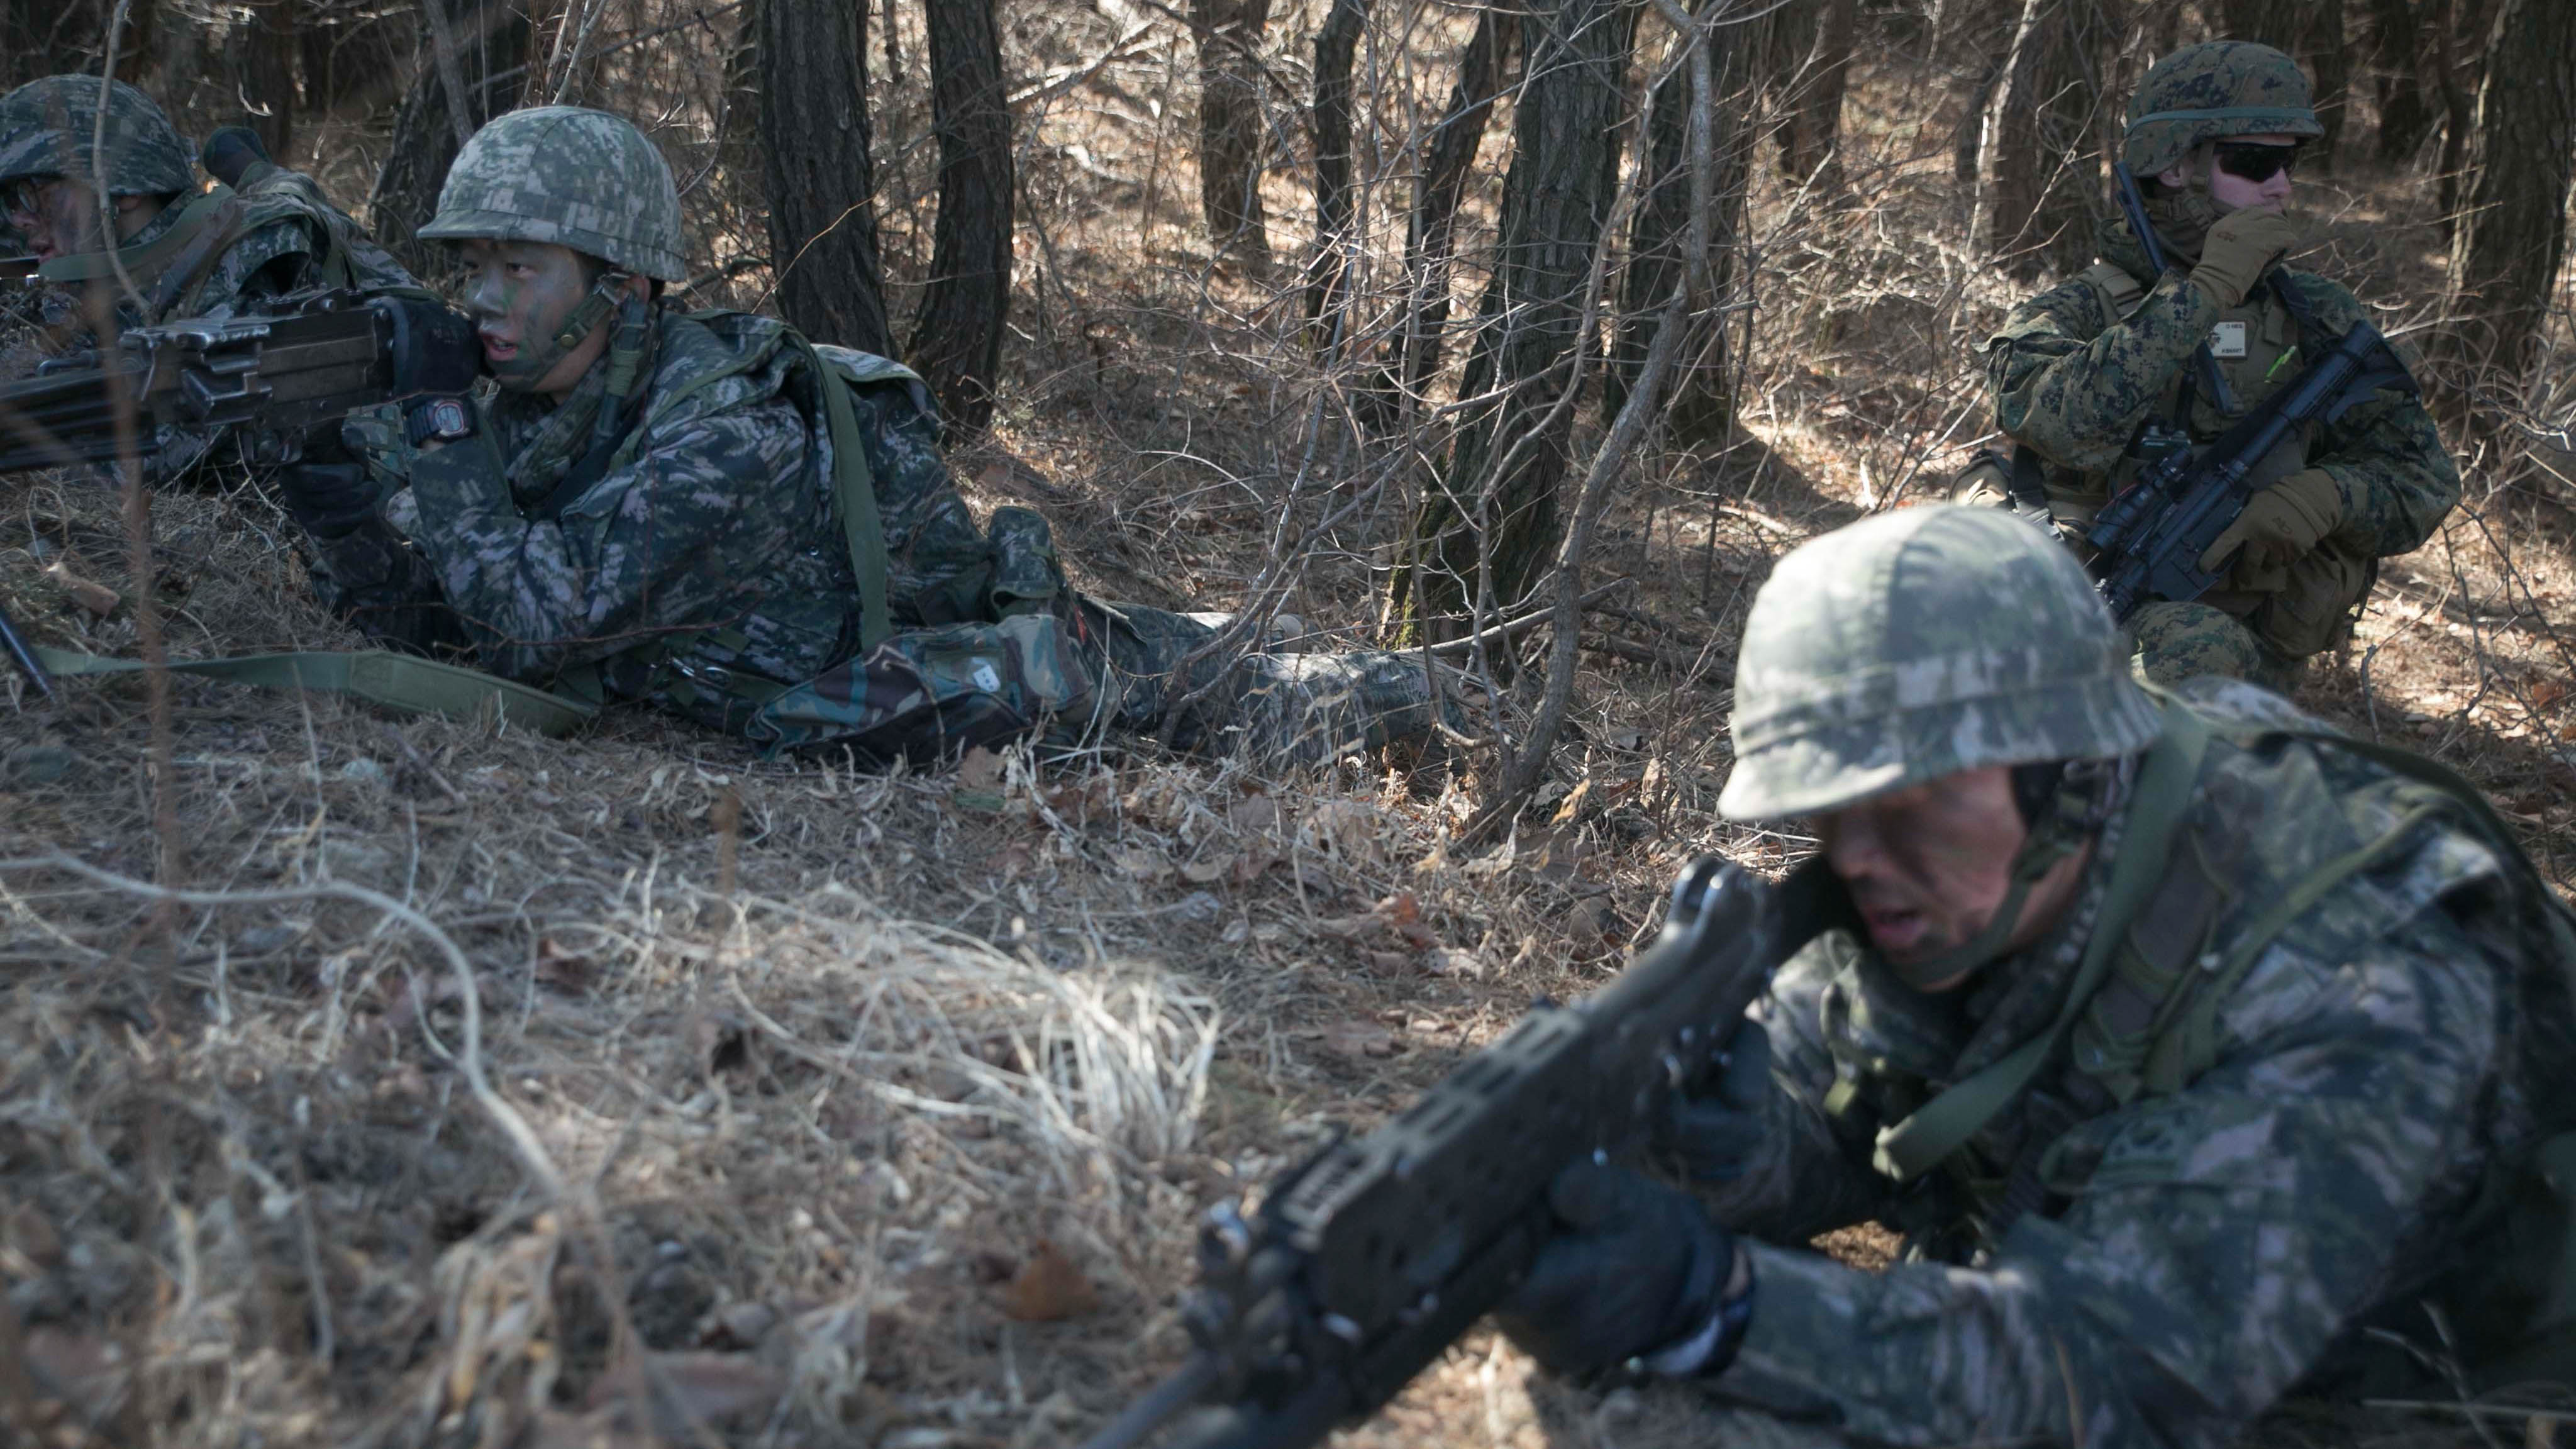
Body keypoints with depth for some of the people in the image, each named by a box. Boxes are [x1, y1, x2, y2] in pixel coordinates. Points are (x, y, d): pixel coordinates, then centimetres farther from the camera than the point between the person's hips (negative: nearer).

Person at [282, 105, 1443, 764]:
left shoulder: (725, 434, -35)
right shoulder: (517, 413, -10)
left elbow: (544, 615, -40)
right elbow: (424, 626, -7)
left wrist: (423, 442, -38)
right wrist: (345, 520, -26)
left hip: (947, 643, -7)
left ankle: (1385, 692, 26)